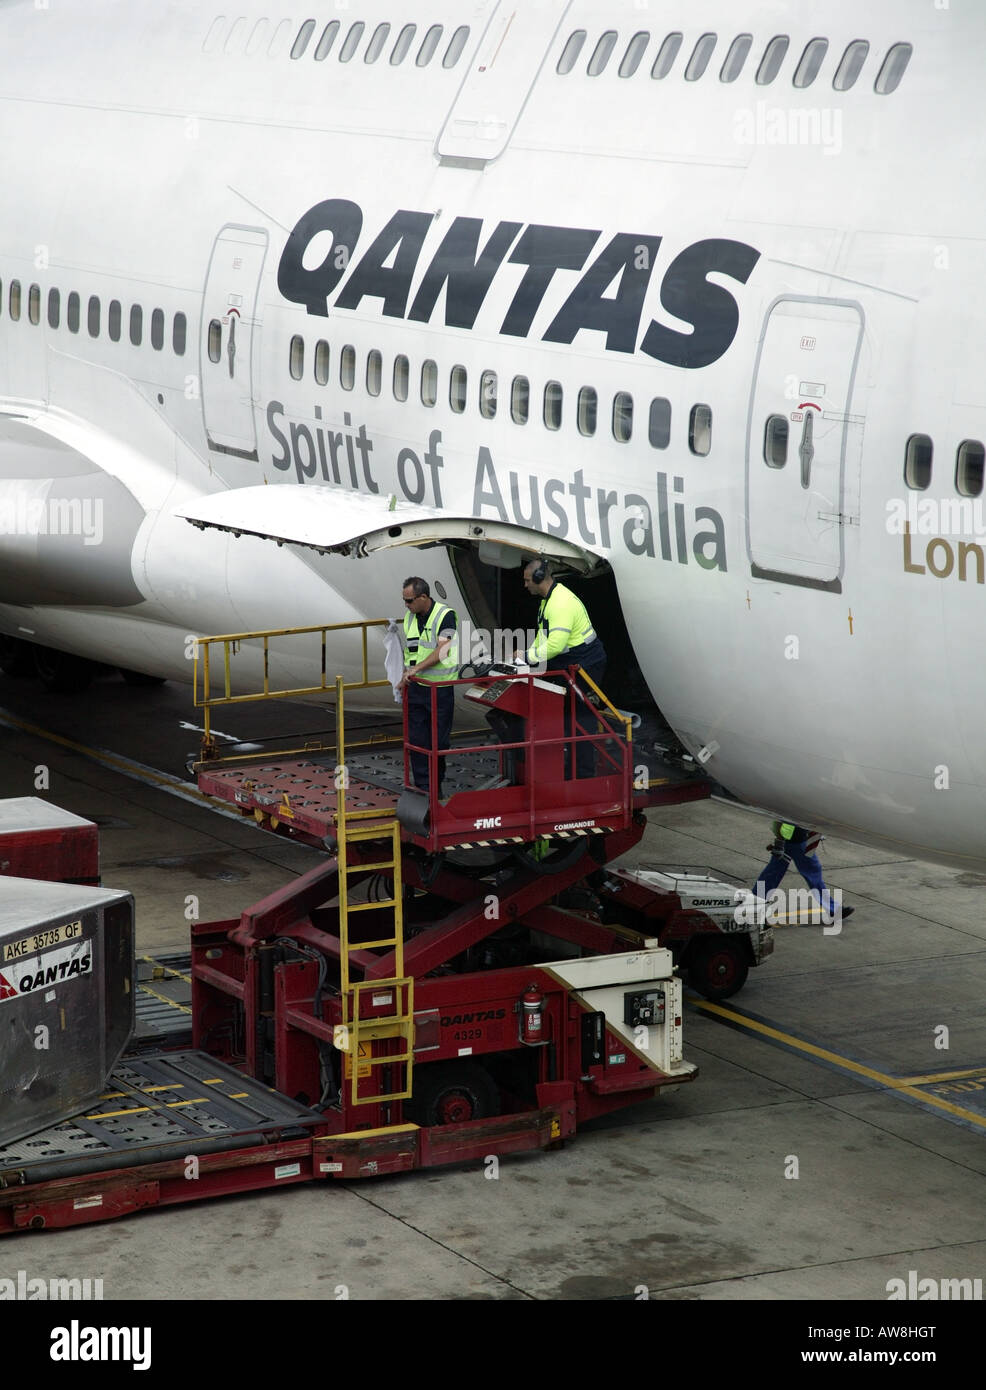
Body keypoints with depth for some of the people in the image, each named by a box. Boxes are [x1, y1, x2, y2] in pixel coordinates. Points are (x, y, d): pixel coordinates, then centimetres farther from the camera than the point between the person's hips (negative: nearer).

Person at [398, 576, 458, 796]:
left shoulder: (445, 615, -11)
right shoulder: (410, 617, 10)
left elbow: (442, 650, -20)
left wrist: (416, 668, -25)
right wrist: (405, 676, 11)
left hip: (440, 689, -6)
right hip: (416, 688, 6)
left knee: (439, 740, 2)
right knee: (417, 739, 3)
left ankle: (436, 785, 15)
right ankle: (423, 788, 9)